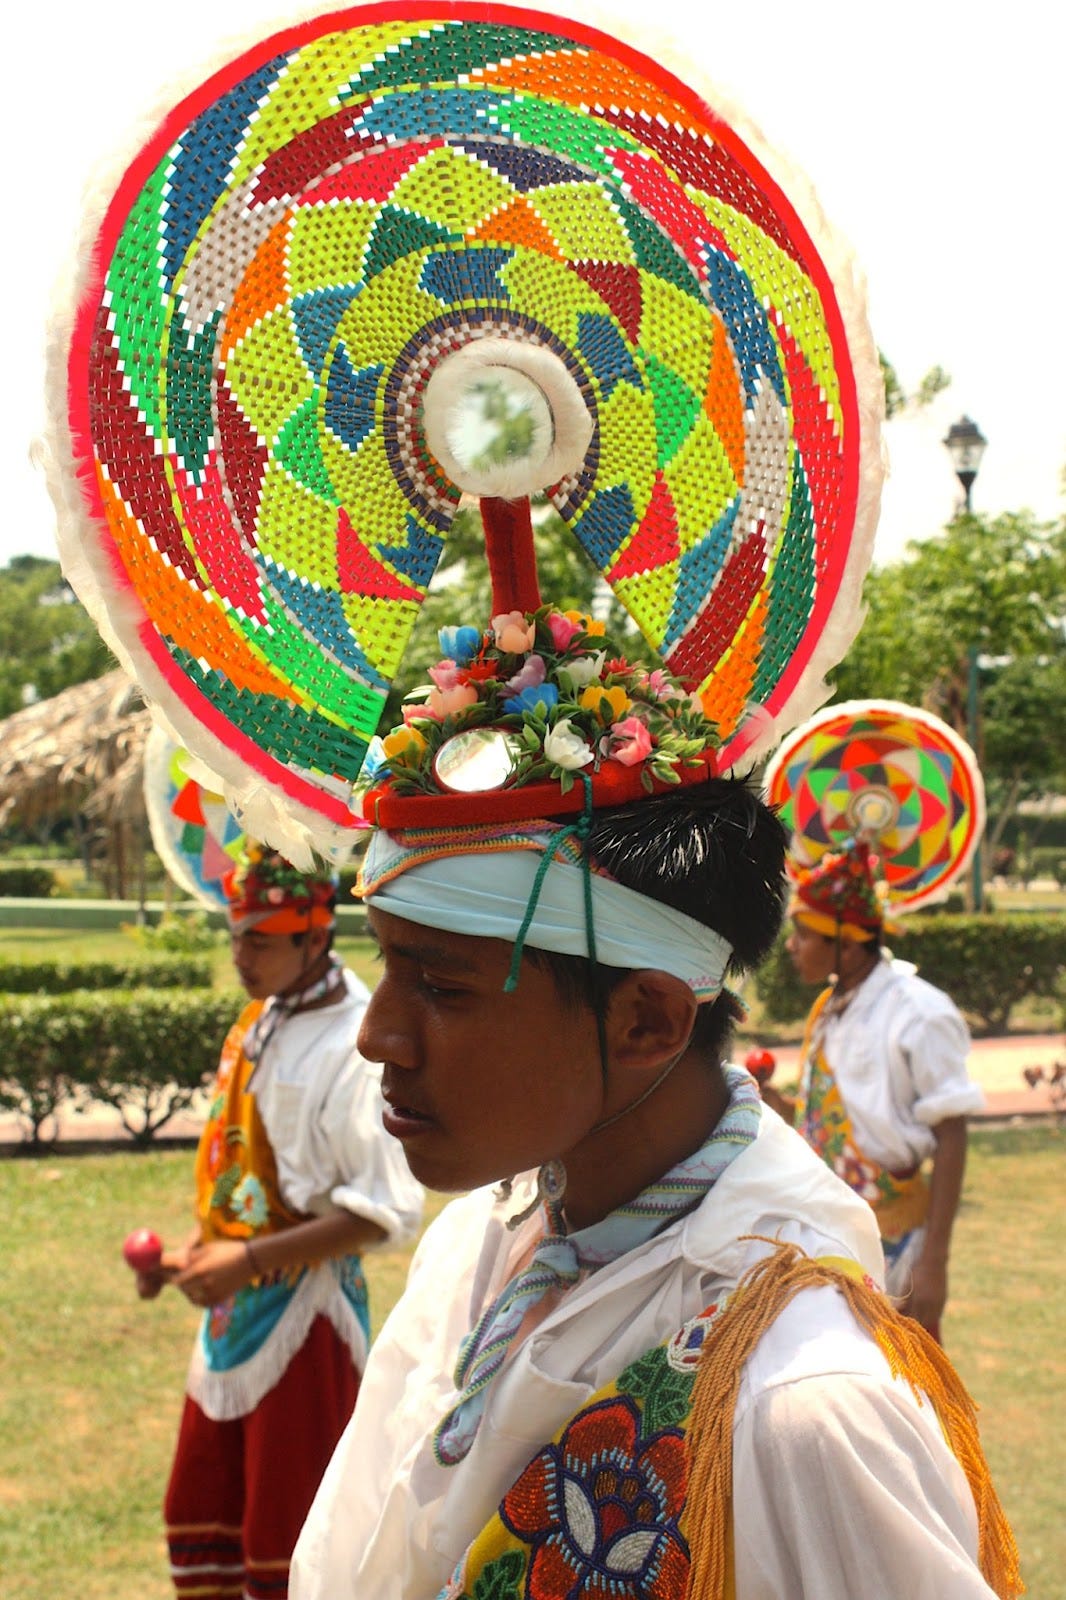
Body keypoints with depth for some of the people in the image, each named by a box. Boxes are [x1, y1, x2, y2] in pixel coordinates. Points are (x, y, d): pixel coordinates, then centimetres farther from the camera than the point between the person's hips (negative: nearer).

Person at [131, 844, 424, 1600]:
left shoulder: (354, 1048, -19)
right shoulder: (260, 1022, 7)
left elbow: (388, 1210, -23)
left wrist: (252, 1258, -23)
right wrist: (195, 1251, 5)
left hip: (302, 1308, -8)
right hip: (234, 1308, 8)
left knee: (286, 1538, 4)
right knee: (198, 1518, 16)